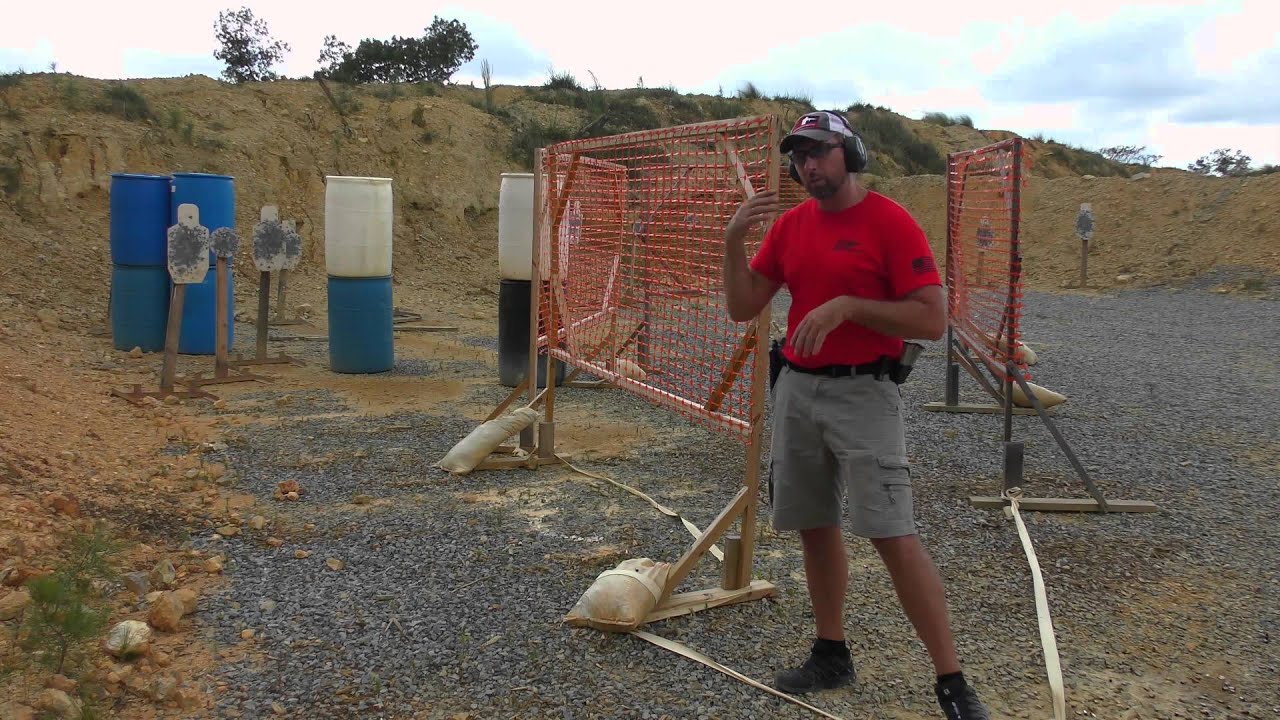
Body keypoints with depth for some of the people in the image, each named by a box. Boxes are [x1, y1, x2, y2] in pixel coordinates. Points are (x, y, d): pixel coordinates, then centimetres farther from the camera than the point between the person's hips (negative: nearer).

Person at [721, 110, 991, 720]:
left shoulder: (891, 222, -9)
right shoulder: (790, 224, 10)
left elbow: (933, 320, -14)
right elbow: (742, 308, 9)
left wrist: (847, 306, -21)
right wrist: (734, 240, -5)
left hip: (863, 394, -6)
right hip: (796, 391, 7)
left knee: (893, 537, -12)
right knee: (815, 526, 13)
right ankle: (831, 655, 29)